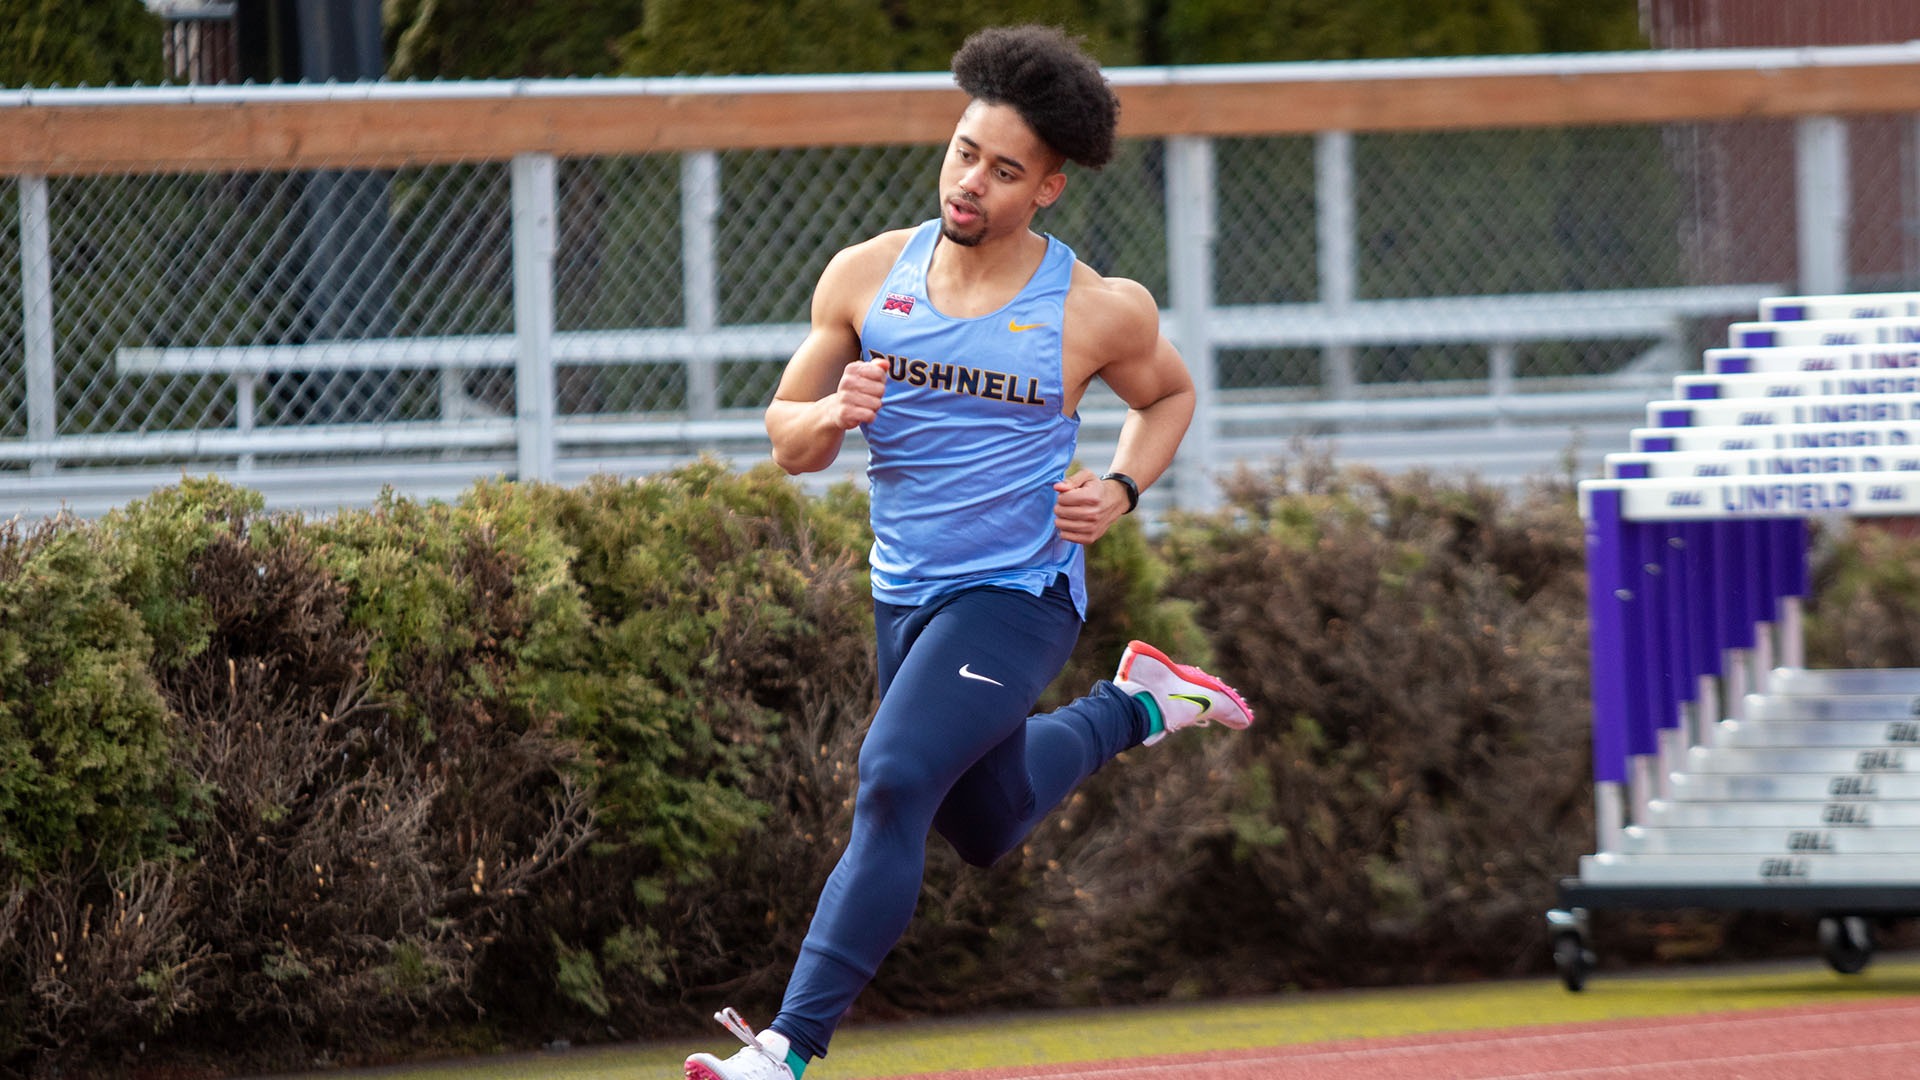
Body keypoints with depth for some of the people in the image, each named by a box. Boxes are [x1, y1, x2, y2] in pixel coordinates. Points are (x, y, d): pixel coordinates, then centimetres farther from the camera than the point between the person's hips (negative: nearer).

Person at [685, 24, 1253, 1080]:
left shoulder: (1098, 312, -10)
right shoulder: (865, 277, -3)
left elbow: (1167, 396, 12)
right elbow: (786, 440, 2)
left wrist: (1119, 490, -7)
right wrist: (834, 415, -22)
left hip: (1016, 596, -6)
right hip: (905, 594, 6)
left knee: (893, 785, -26)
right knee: (988, 827, 24)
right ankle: (1135, 706, 51)